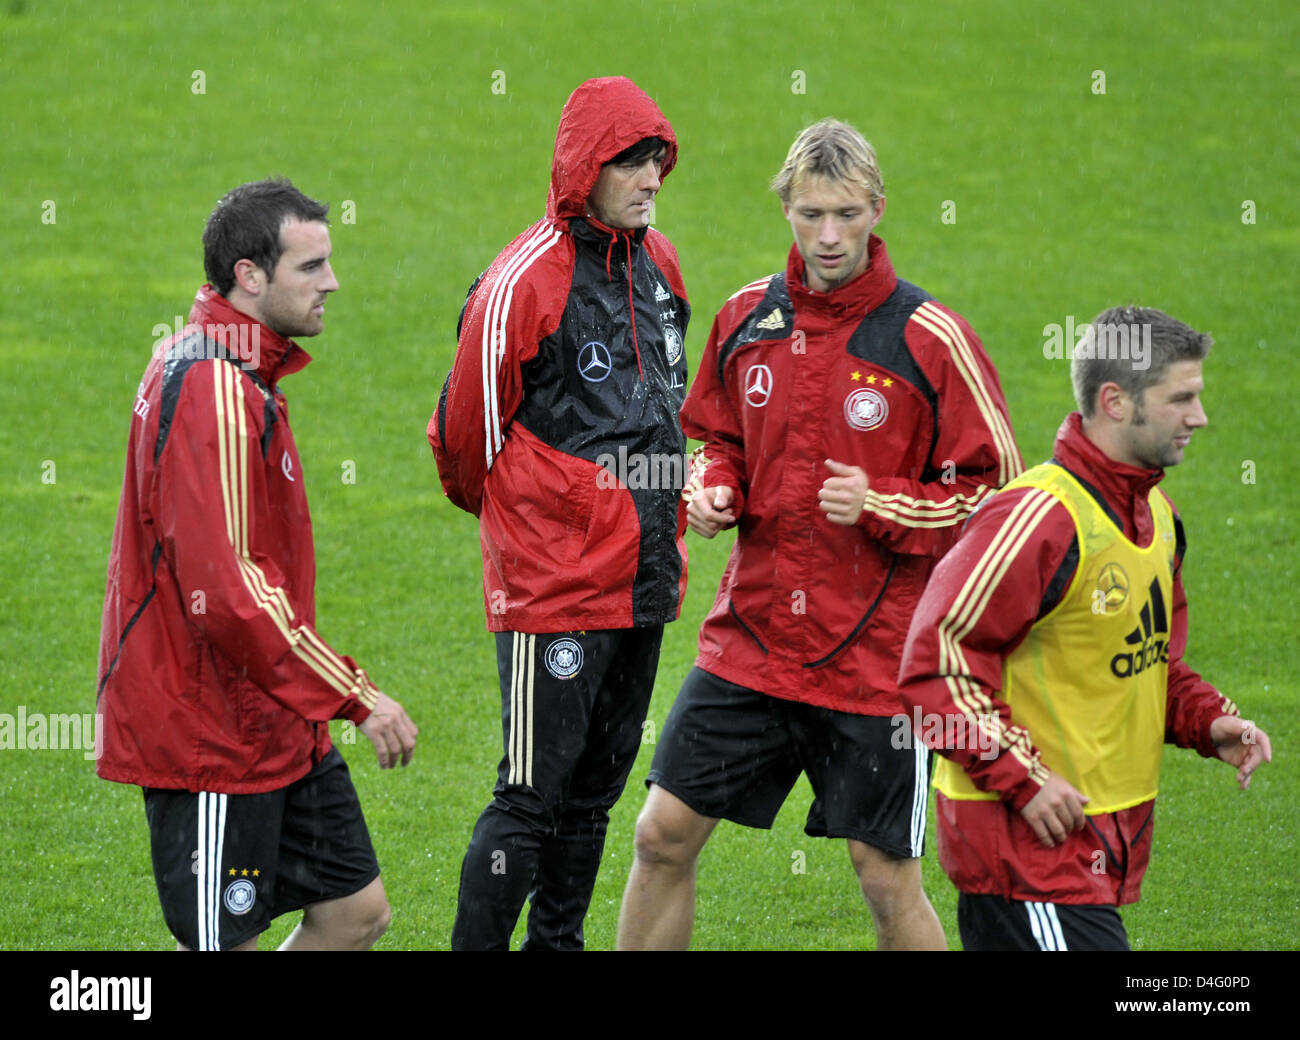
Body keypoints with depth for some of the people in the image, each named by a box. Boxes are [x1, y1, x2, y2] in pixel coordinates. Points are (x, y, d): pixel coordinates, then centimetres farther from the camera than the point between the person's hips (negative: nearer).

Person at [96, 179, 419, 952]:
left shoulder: (239, 377, 14)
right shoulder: (211, 389, -20)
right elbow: (224, 590, -26)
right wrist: (357, 697, -23)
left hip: (273, 726, 10)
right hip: (211, 735, -10)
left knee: (356, 911, 11)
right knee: (221, 944, -4)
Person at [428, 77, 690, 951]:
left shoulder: (659, 263, 10)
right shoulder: (527, 280, -15)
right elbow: (473, 426, -5)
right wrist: (510, 514, 10)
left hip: (644, 577, 8)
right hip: (555, 583, -8)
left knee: (596, 790, 15)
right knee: (533, 796, -7)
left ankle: (558, 942, 25)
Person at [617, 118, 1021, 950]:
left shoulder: (931, 341, -10)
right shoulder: (748, 318, 4)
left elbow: (999, 491, -6)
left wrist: (881, 507, -18)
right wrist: (714, 491, 0)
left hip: (876, 655, -4)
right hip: (751, 635, 4)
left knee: (887, 875, 1)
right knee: (664, 835, 4)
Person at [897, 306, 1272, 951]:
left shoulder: (1155, 515, 14)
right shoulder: (1039, 517, -18)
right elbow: (937, 658, -19)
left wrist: (1207, 721, 8)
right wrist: (1022, 778, -20)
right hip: (1028, 836, -9)